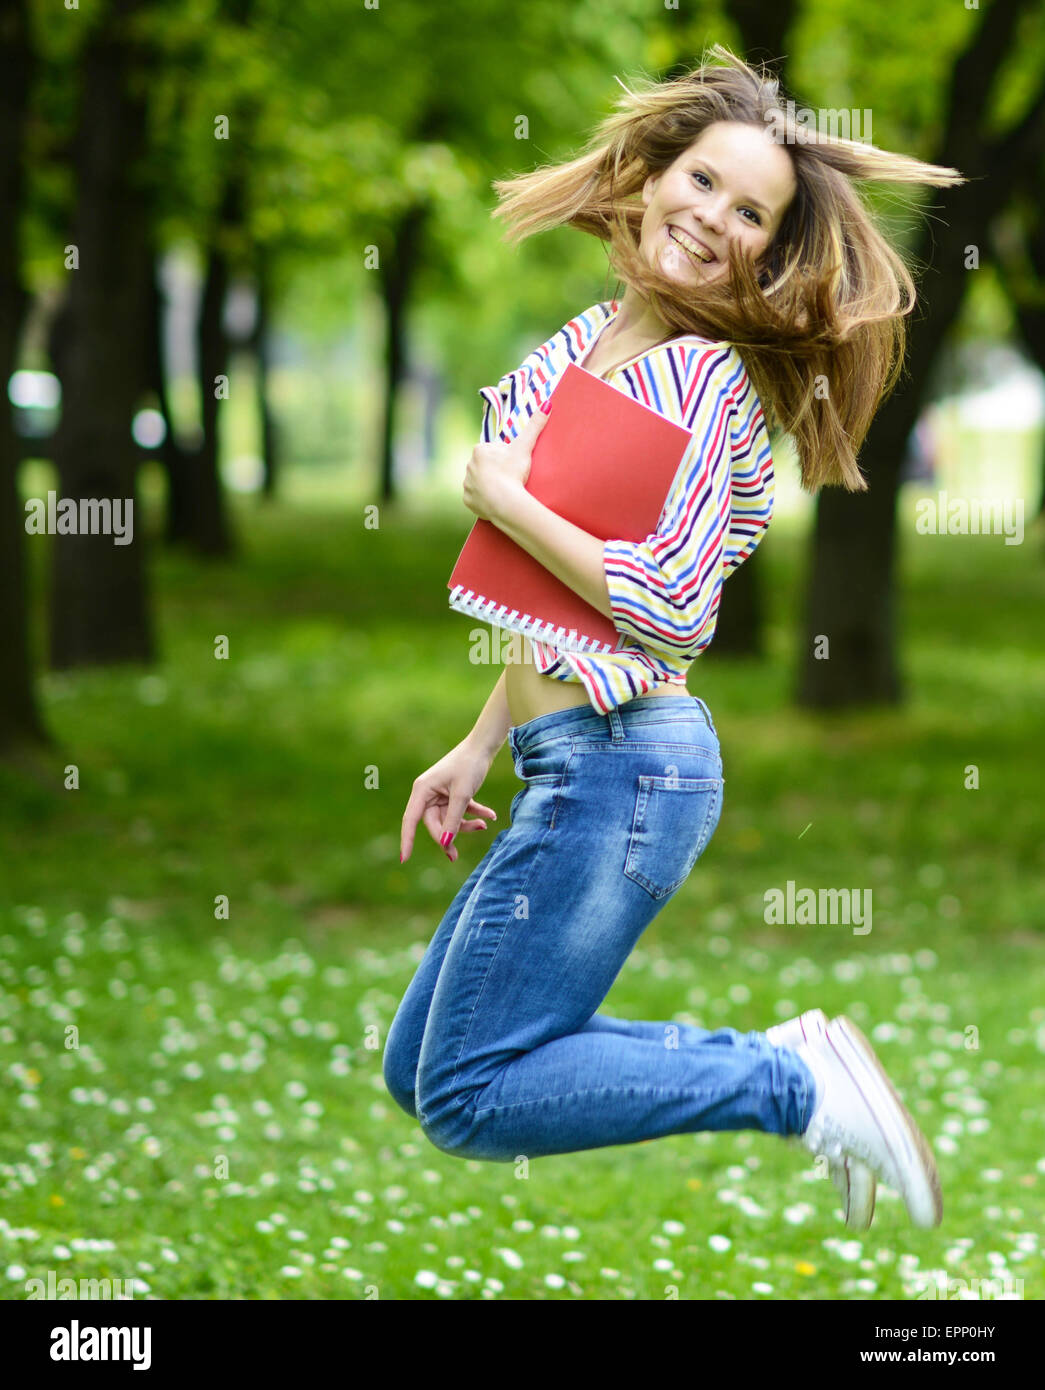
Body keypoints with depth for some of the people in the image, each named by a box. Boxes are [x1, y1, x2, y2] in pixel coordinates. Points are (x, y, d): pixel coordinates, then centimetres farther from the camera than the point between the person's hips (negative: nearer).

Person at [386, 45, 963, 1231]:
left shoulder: (703, 375, -12)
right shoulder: (587, 341, 12)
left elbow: (668, 605, -20)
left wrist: (503, 502, -14)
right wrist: (479, 748, 18)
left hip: (622, 766, -9)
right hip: (572, 765, 9)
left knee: (464, 1097, -6)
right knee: (415, 1070, 16)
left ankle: (797, 1088, -4)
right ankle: (772, 1061, 12)